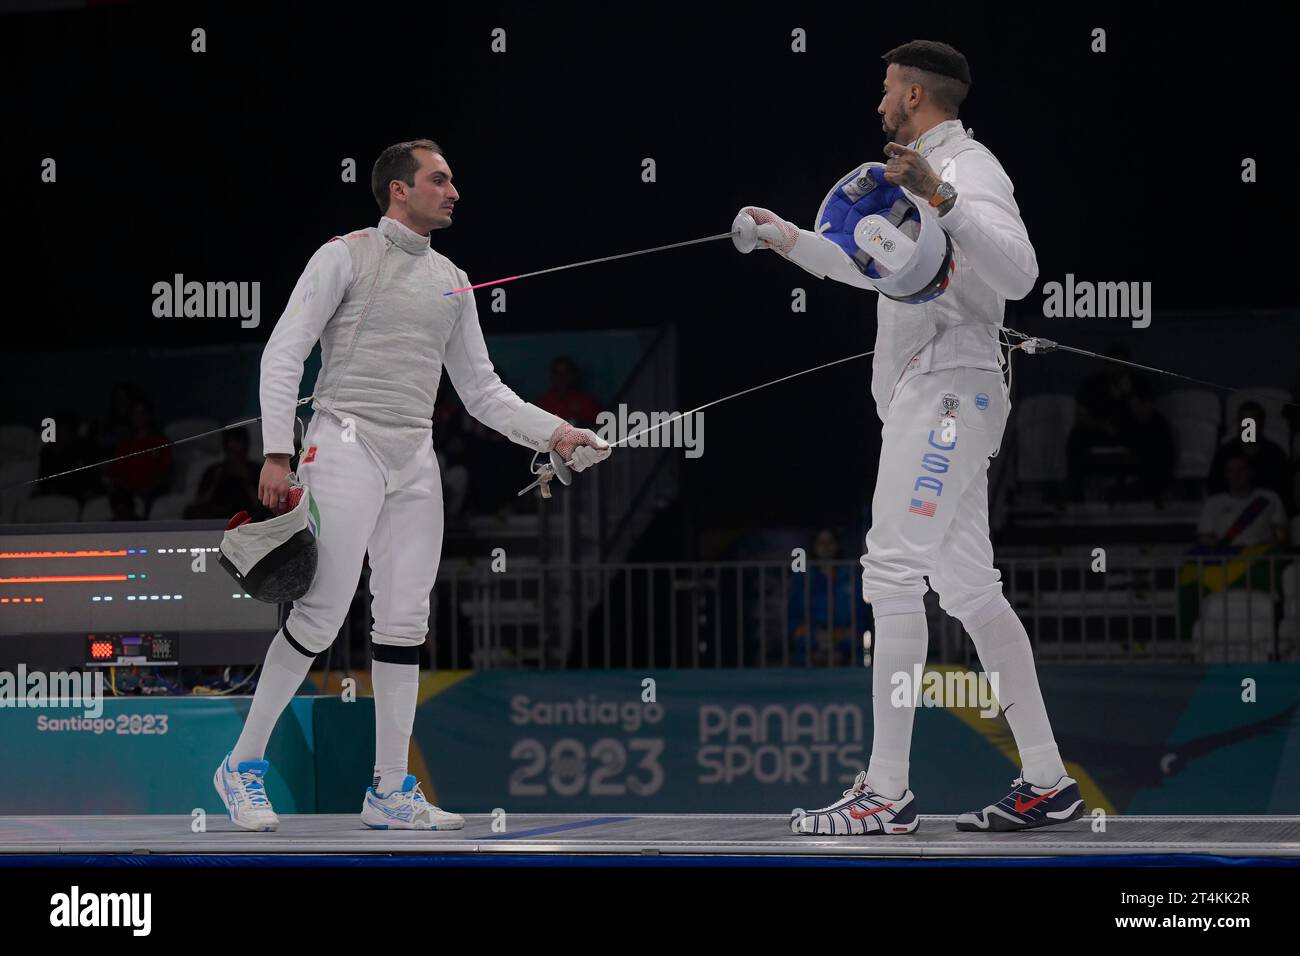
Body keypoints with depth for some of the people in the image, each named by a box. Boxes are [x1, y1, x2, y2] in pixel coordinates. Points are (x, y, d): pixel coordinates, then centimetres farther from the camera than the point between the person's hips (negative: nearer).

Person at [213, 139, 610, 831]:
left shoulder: (451, 281, 16)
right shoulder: (345, 256, -4)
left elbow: (480, 389, 19)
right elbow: (283, 354, -8)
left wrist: (553, 434, 4)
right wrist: (276, 454, -17)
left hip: (415, 463, 6)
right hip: (345, 449, -6)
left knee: (404, 626, 4)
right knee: (322, 618, -10)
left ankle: (390, 792, 9)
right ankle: (243, 764, 4)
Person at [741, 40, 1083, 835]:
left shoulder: (969, 167, -11)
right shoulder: (928, 172, 19)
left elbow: (1018, 275, -27)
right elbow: (878, 267, 35)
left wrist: (939, 197, -37)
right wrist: (789, 238, 32)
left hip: (947, 392, -10)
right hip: (930, 394, 10)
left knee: (894, 573, -12)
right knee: (966, 585, 7)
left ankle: (887, 791, -12)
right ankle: (1047, 783, 7)